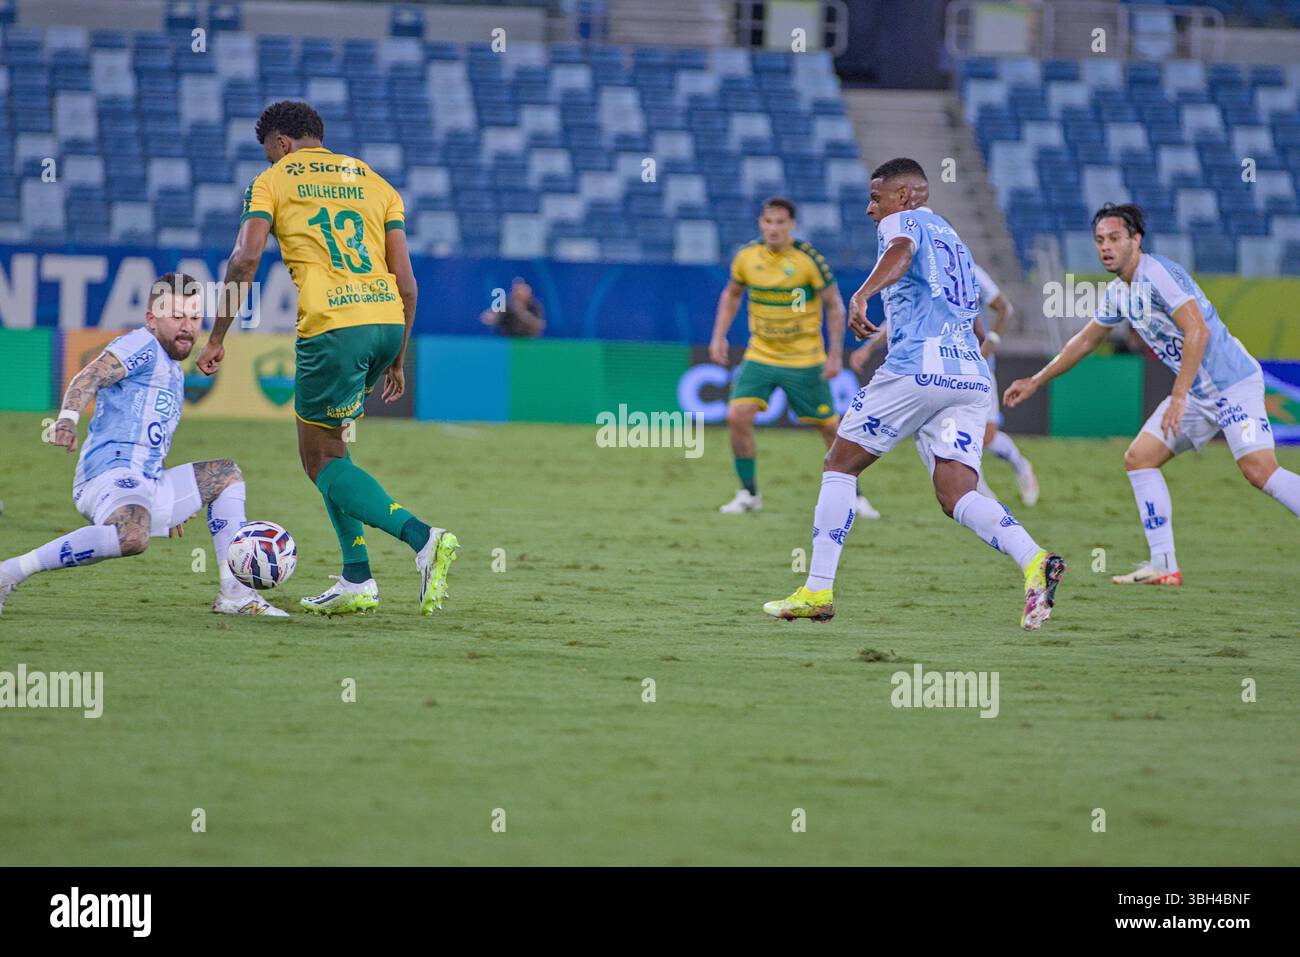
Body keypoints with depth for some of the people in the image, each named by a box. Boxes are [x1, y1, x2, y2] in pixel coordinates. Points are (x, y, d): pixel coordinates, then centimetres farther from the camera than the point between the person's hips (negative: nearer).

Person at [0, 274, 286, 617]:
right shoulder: (142, 345, -1)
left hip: (148, 487, 10)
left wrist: (171, 505, 43)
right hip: (111, 472, -10)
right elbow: (90, 377, -18)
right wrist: (67, 418, -37)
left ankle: (234, 593, 10)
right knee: (132, 538, -40)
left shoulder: (174, 372, 28)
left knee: (226, 473, 21)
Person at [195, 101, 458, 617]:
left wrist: (217, 337, -2)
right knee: (327, 444, 23)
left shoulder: (273, 181, 9)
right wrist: (397, 359, 22)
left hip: (332, 326, -6)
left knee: (322, 462, 5)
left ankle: (422, 537, -18)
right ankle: (356, 580, 15)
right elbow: (407, 282, 15)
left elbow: (246, 258, -6)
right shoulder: (374, 182, 21)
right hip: (387, 321, 6)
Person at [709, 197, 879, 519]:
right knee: (737, 416, -16)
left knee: (829, 427, 3)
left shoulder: (808, 258, -14)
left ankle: (854, 496, 20)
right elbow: (732, 293, 15)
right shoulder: (746, 256, -4)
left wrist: (835, 354, -11)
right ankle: (748, 493, 0)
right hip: (760, 356, 2)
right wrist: (719, 336, 6)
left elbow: (834, 304, -6)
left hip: (805, 360, -2)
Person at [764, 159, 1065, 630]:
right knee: (957, 495, -4)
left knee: (839, 466, 8)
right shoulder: (953, 238, 29)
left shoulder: (903, 222, 5)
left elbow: (901, 251, -21)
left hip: (917, 367, -7)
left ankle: (818, 590, 5)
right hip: (972, 376, 7)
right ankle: (1035, 562, -29)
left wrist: (862, 295, -38)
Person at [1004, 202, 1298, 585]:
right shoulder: (1118, 293, 12)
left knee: (1259, 470, -22)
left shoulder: (1158, 274, -16)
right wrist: (1035, 381, 31)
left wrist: (1179, 396, -28)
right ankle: (1163, 566, 5)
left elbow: (1197, 330, -25)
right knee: (1139, 458, 5)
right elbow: (1085, 340, 28)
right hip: (1197, 392, 9)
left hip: (1233, 382, -9)